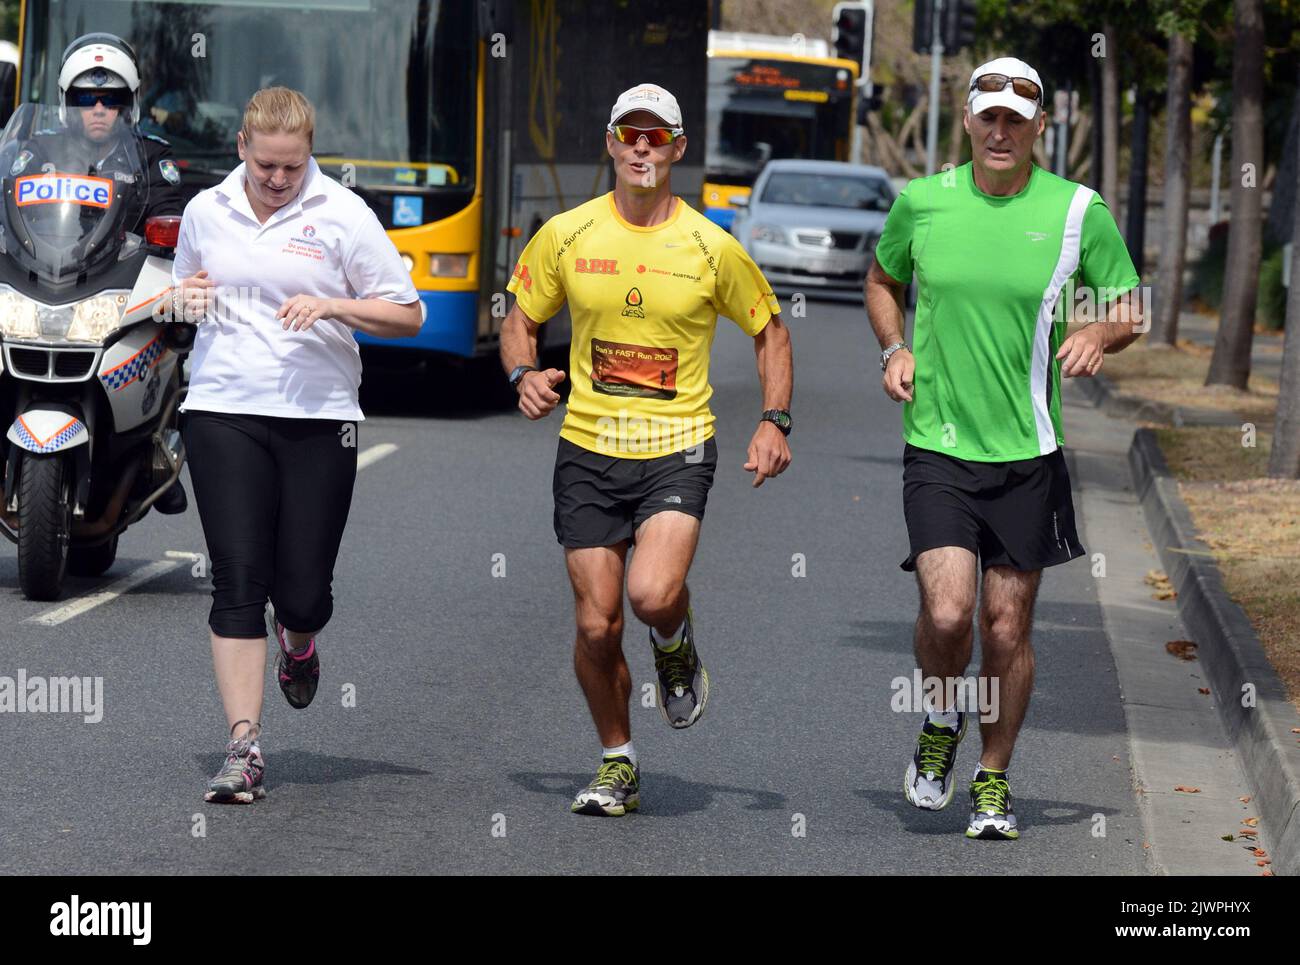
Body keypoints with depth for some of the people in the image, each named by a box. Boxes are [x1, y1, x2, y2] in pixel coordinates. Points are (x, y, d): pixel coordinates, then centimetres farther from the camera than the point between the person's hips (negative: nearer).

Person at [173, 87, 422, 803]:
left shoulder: (342, 214, -1)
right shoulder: (206, 211, 9)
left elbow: (407, 315, 1)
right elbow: (187, 291, 25)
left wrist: (332, 307, -15)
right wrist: (189, 299, 1)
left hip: (320, 418, -1)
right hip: (223, 413, 1)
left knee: (303, 593, 1)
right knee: (237, 582, -7)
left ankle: (298, 640, 40)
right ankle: (243, 749, -6)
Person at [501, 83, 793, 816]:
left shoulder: (711, 247, -2)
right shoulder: (566, 236, 1)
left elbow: (770, 329, 10)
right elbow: (521, 319, 14)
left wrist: (776, 421, -2)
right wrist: (525, 375, -8)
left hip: (678, 448, -2)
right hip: (587, 450, 2)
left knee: (653, 595, -24)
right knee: (597, 625, -1)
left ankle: (677, 646, 14)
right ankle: (618, 764, 20)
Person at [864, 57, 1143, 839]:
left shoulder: (1079, 210, -2)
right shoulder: (920, 201, 1)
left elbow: (1130, 308, 8)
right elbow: (883, 281, 20)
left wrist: (1100, 336, -14)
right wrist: (896, 349, 2)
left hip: (1028, 452, 0)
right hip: (937, 446, 0)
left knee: (1008, 629, 4)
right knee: (947, 613, -16)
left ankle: (994, 780, 23)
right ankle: (943, 719, 16)